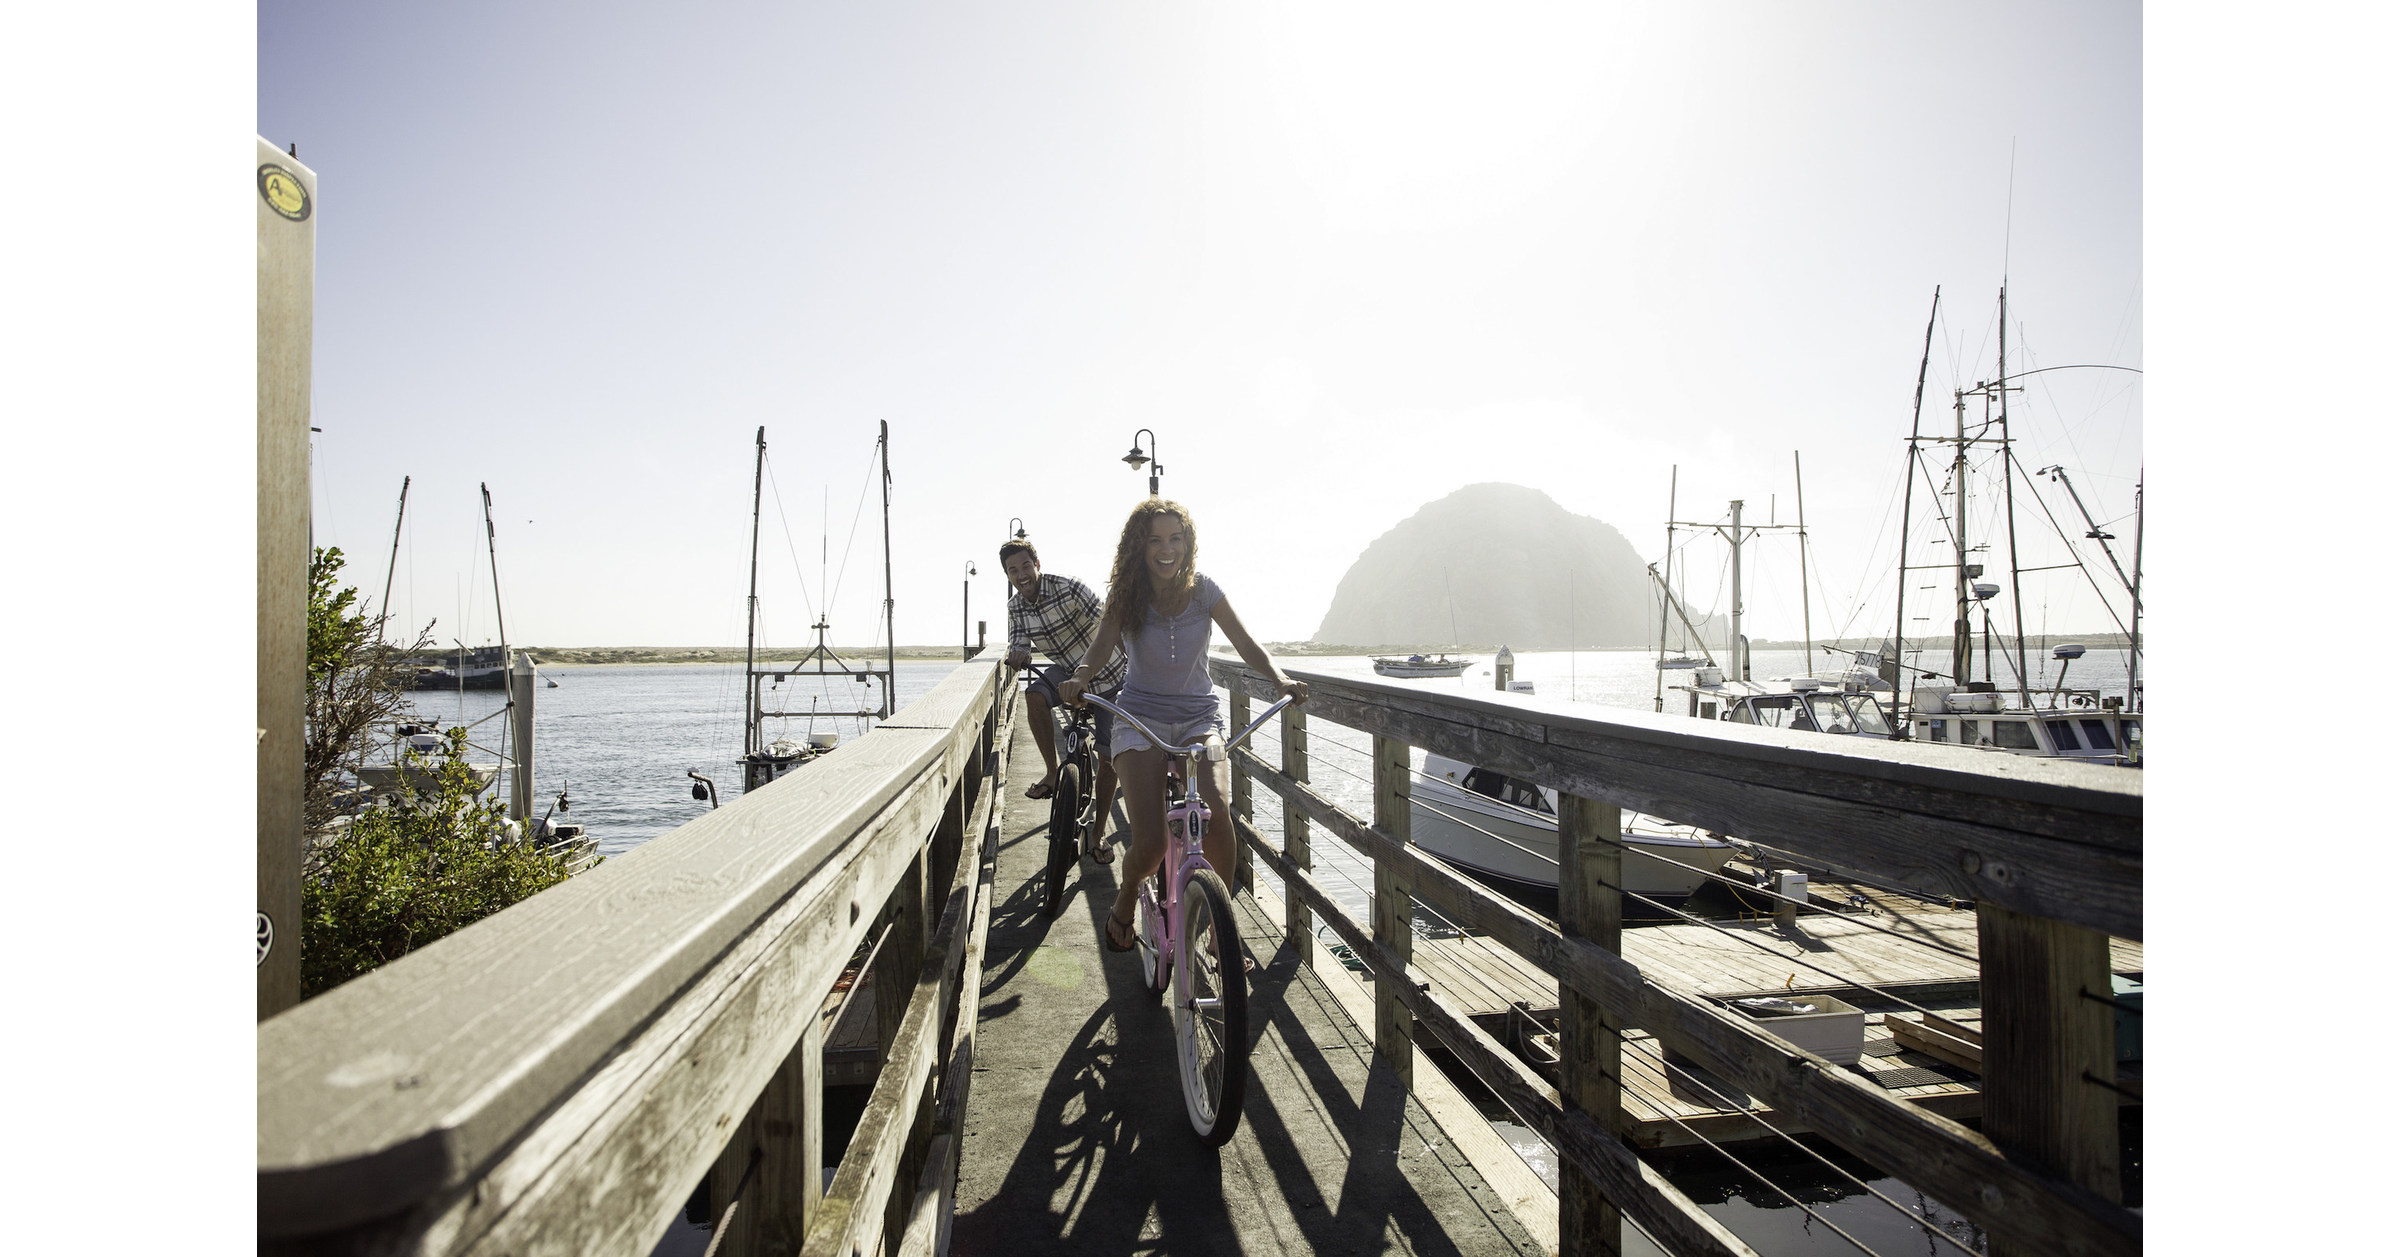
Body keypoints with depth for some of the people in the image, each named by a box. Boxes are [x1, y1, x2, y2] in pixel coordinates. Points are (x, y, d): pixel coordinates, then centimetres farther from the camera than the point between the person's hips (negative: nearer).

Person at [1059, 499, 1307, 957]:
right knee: (1150, 843, -16)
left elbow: (1247, 646, -2)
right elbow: (1103, 647, -17)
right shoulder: (1126, 594, -4)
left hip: (1199, 715, 1)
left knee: (1215, 813, -26)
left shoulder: (1203, 590, -2)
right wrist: (1081, 677, -39)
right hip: (1141, 717, -1)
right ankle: (1126, 898, 21)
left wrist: (1281, 679, -22)